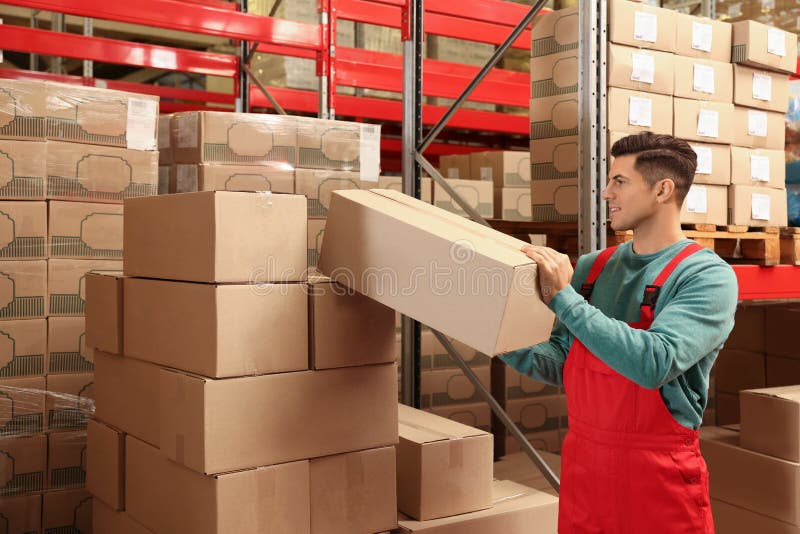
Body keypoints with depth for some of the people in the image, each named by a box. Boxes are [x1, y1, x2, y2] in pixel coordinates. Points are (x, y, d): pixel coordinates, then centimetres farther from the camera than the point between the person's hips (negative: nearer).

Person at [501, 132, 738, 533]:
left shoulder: (707, 275, -13)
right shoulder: (592, 267, 4)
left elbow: (654, 363, -28)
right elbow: (563, 364, 8)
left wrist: (564, 298, -25)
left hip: (658, 476, -5)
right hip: (580, 464, 5)